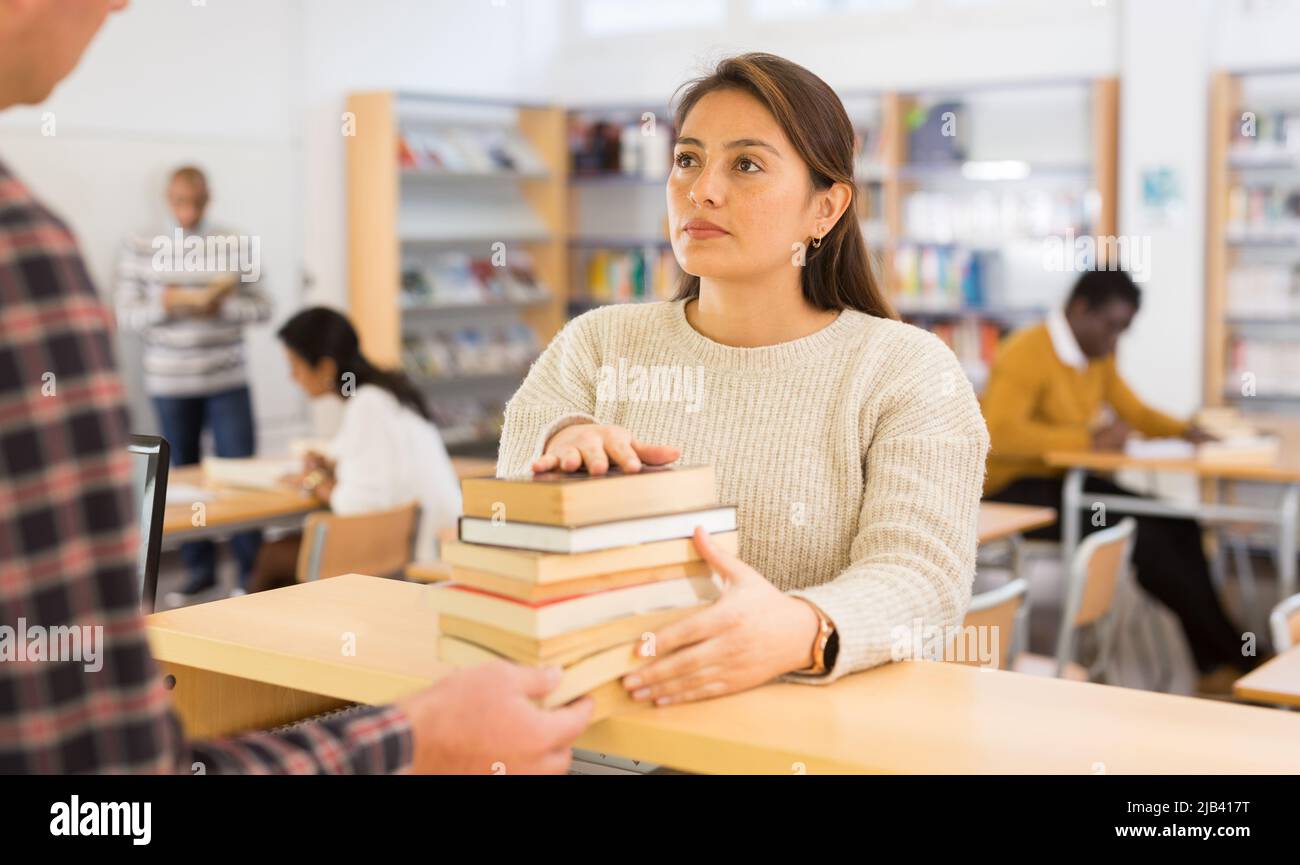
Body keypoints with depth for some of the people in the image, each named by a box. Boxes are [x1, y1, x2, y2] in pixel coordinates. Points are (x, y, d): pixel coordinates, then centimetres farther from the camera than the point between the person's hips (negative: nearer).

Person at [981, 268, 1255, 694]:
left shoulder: (1099, 356, 7)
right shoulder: (1027, 353, -18)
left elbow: (1132, 410, 19)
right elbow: (1000, 433, -31)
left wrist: (1183, 431, -2)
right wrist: (1089, 439, -32)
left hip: (1066, 480, 9)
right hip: (1015, 490, -8)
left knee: (1178, 525, -10)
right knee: (1140, 538, -22)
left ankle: (1215, 667, -10)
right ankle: (1234, 655, -8)